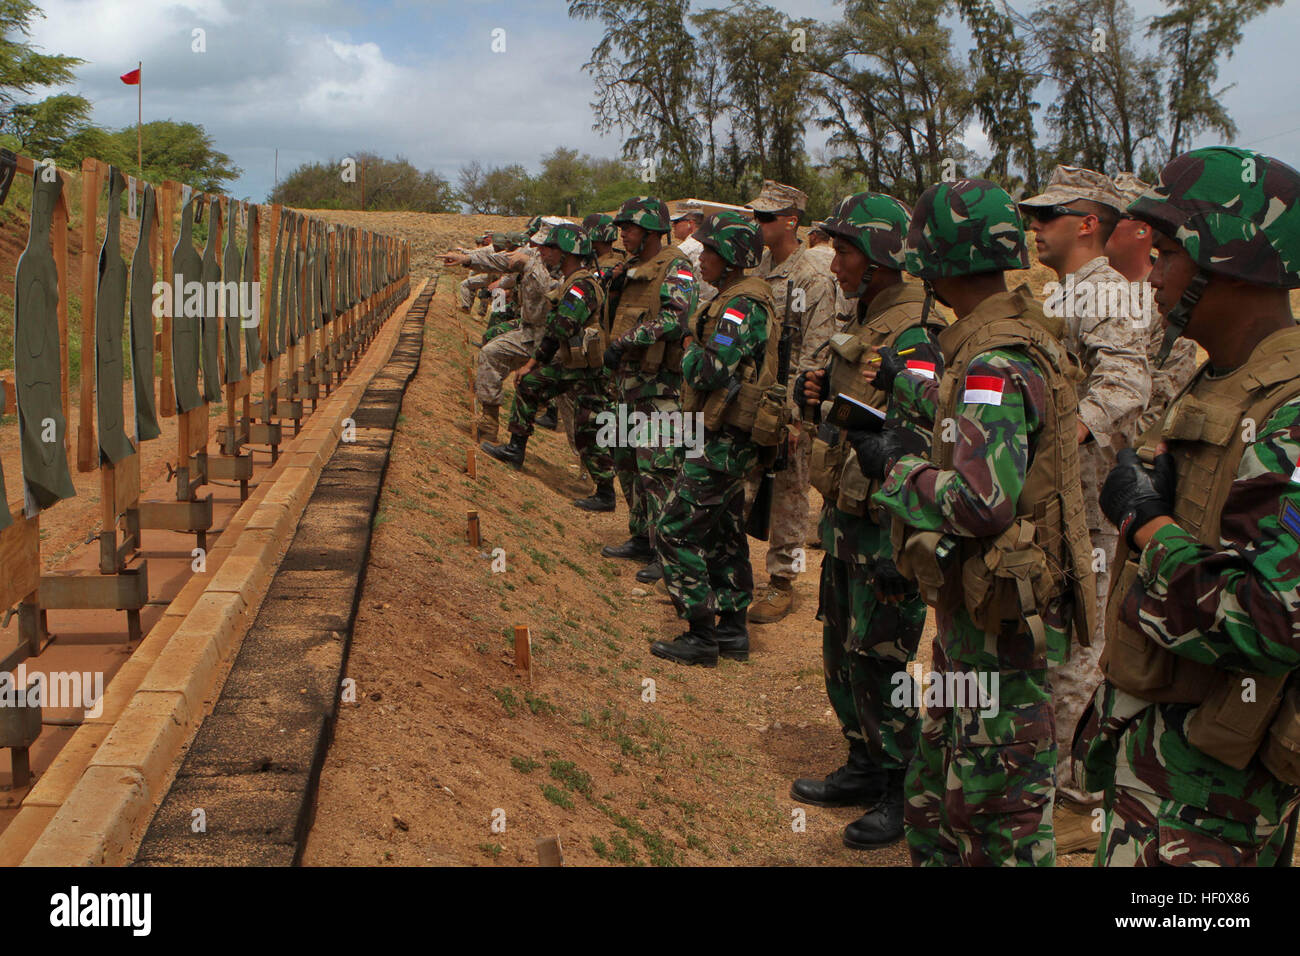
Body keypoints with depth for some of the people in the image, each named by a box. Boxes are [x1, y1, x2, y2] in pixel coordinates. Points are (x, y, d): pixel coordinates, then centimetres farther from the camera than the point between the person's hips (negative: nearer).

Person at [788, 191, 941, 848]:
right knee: (842, 653, 19)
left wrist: (902, 550, -27)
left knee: (878, 664, -1)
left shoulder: (912, 339, -19)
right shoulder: (865, 327, 12)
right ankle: (865, 769, 35)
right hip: (845, 521, 10)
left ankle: (905, 796, 15)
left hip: (882, 530, -10)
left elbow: (916, 450, -25)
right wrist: (817, 399, 0)